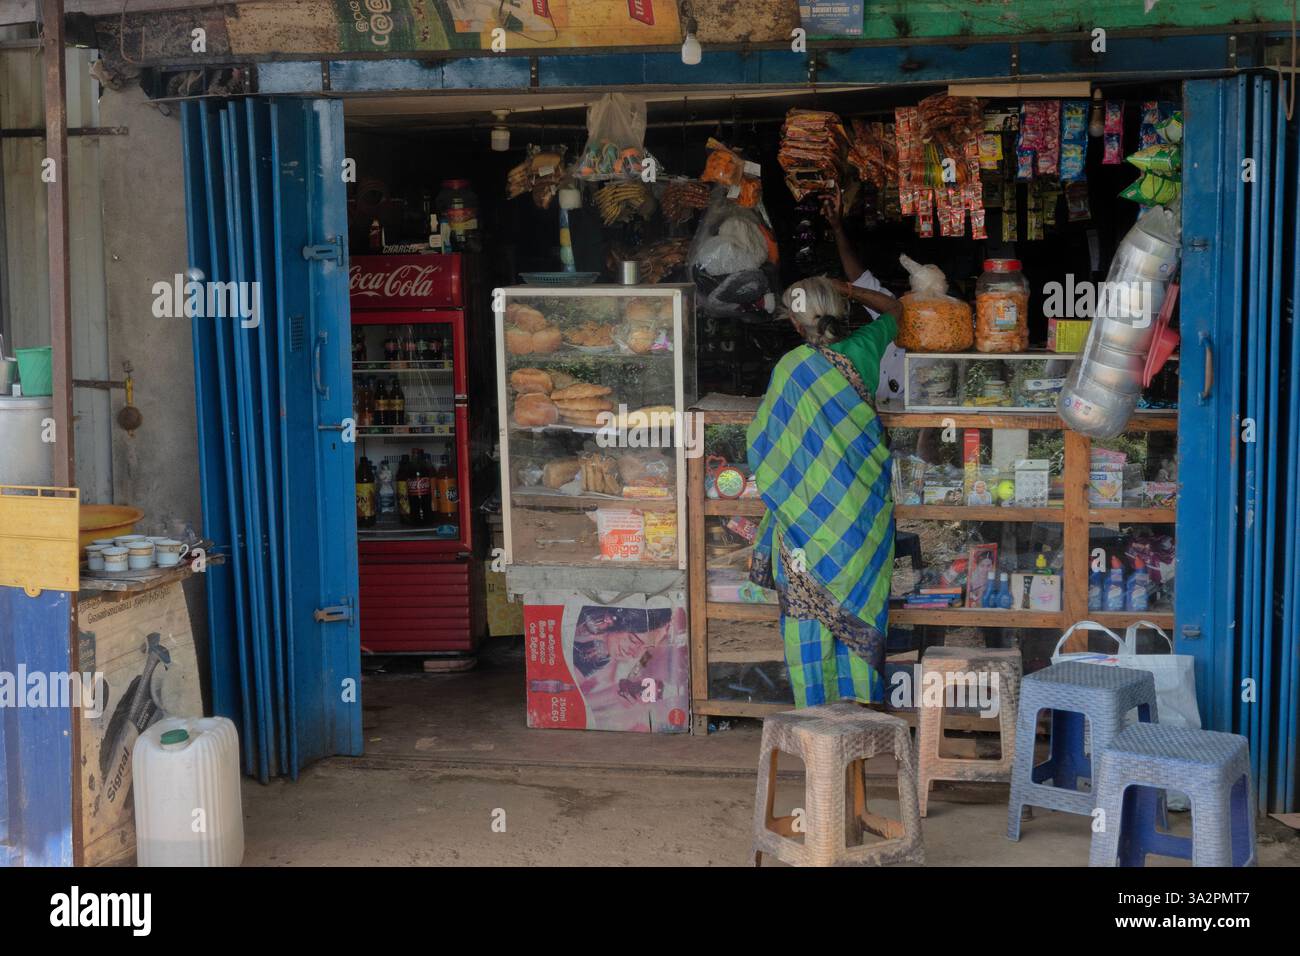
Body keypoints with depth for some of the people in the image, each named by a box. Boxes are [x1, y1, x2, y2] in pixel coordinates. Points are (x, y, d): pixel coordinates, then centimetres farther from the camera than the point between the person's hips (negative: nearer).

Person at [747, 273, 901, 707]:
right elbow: (891, 308, 21)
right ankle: (860, 705, 15)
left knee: (806, 611, 5)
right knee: (859, 605, 11)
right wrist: (846, 289, 21)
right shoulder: (862, 350, -1)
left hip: (807, 514, -3)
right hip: (862, 512, 3)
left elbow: (762, 440, -3)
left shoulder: (791, 368, -12)